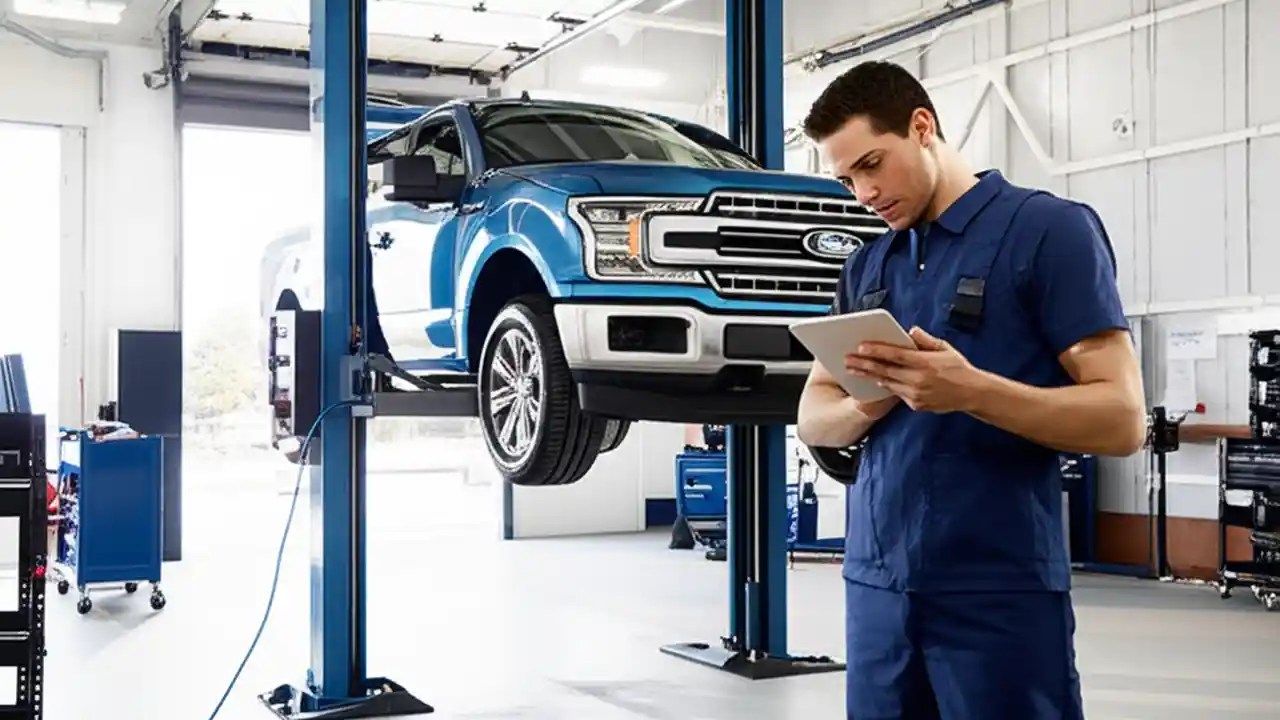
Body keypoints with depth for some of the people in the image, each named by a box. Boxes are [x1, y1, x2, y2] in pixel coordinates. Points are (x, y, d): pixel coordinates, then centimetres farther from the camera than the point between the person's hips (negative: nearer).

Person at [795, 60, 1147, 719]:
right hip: (875, 579, 6)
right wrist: (865, 404, -9)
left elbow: (1123, 419, -11)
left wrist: (970, 391, -25)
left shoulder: (1049, 228, -5)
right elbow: (813, 419, 13)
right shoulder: (865, 266, 13)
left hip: (1001, 588, -5)